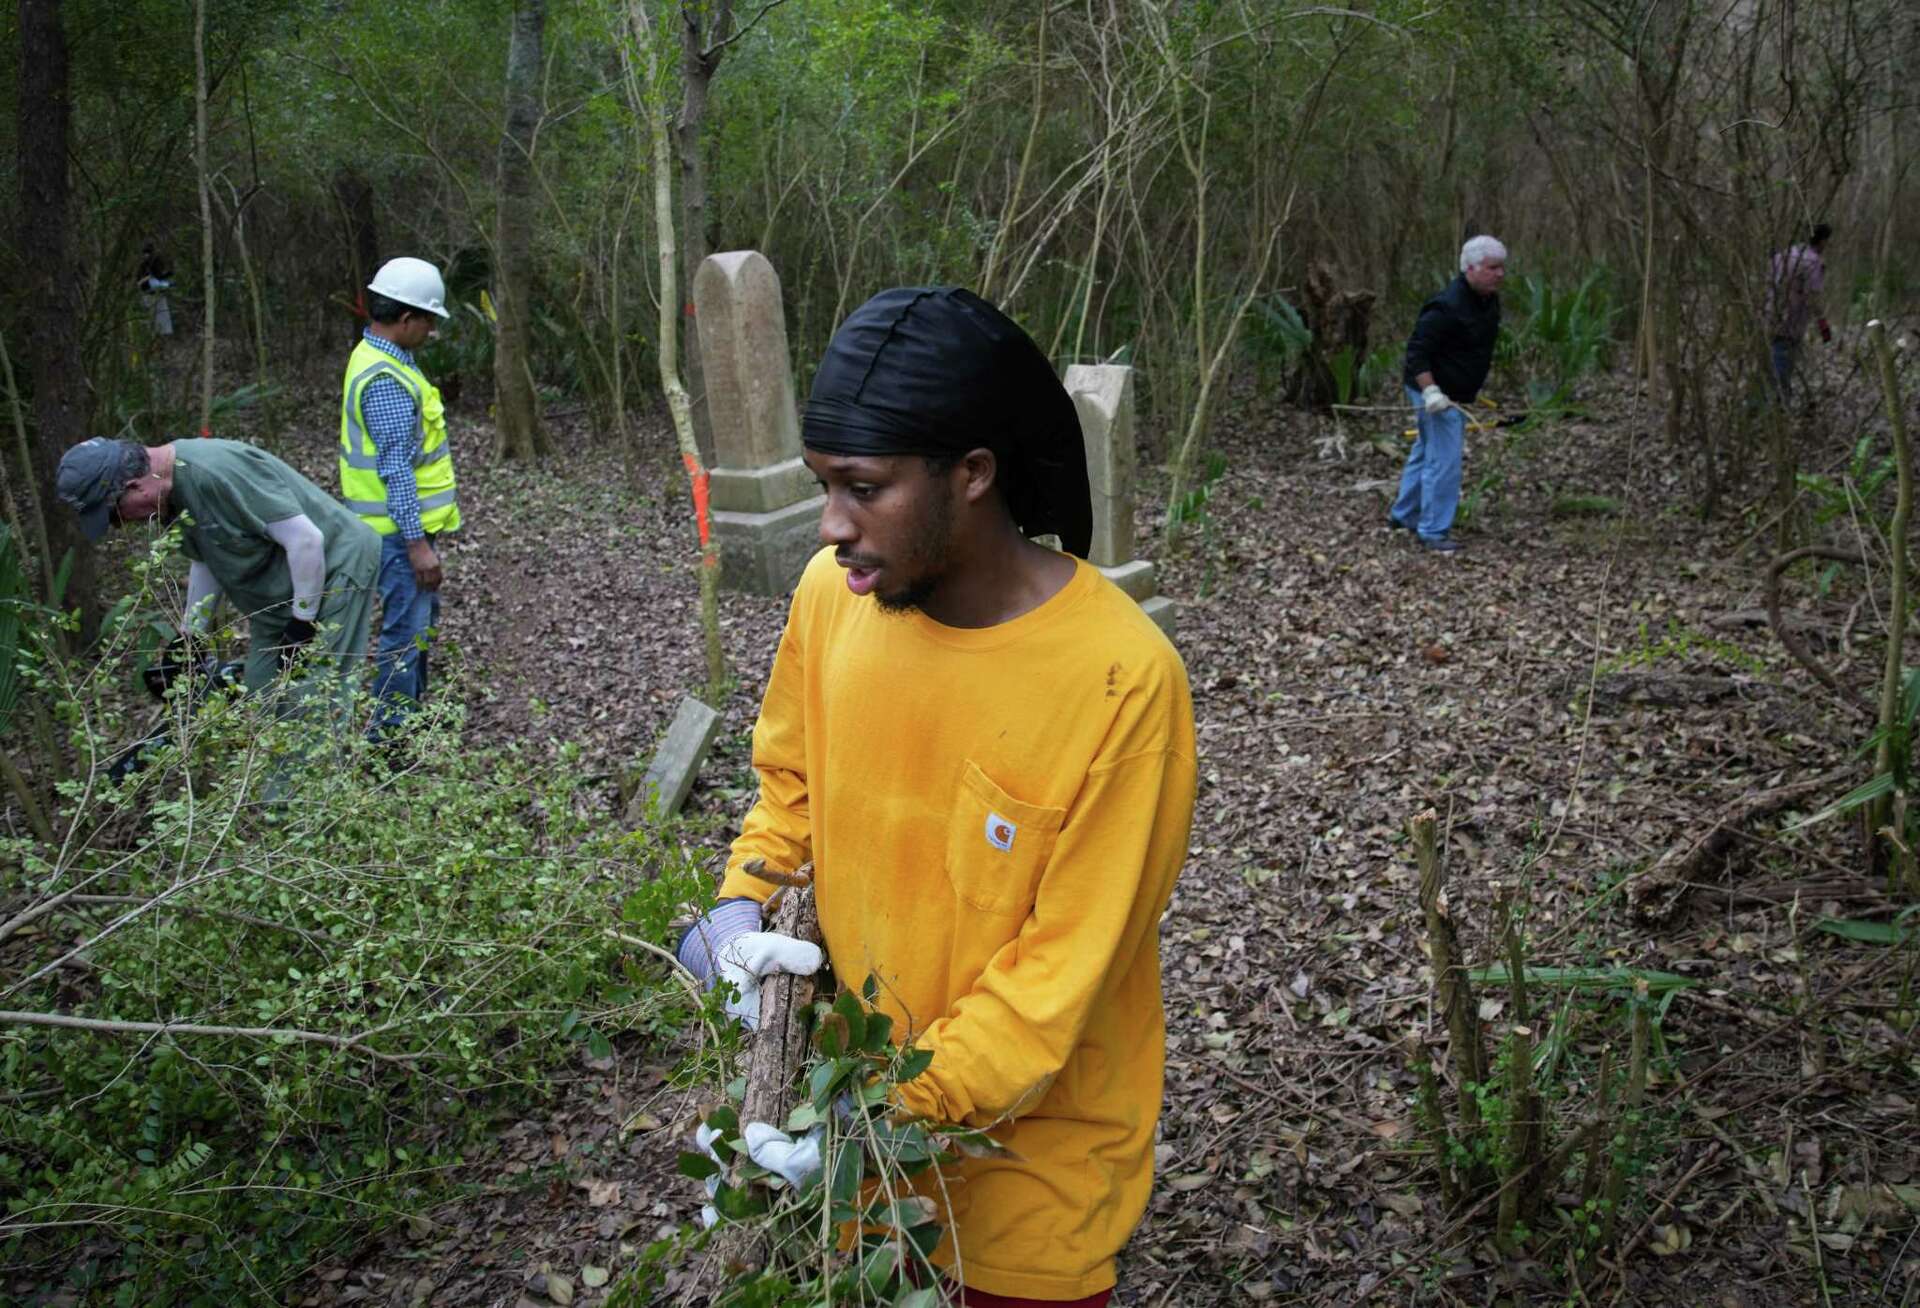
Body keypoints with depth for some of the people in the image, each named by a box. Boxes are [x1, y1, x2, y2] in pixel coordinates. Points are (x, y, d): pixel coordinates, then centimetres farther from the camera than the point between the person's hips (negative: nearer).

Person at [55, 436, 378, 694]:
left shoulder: (216, 473, -29)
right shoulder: (173, 487, 1)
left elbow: (306, 541, -28)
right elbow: (206, 561, 16)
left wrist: (302, 625, -21)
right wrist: (190, 636, 17)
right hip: (279, 598, 10)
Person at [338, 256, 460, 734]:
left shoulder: (380, 358, 12)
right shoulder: (385, 380, -22)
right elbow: (395, 468, -24)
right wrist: (417, 543, -24)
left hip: (409, 523, 11)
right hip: (401, 529, -11)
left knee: (420, 619, 21)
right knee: (405, 628, -3)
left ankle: (413, 709, 34)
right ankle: (392, 728, 6)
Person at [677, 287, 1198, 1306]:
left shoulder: (1122, 679, -26)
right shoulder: (830, 592, -11)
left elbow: (1068, 963, -21)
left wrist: (901, 1107, -25)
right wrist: (743, 904, -10)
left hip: (1029, 1145, -4)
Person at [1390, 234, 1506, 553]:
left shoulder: (1489, 300, 4)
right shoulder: (1447, 307, -25)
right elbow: (1416, 350, -25)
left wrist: (1475, 384, 25)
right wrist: (1430, 391, -34)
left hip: (1454, 392, 10)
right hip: (1437, 395, -10)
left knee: (1425, 452, 21)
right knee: (1444, 461, -9)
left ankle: (1403, 514, 35)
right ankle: (1434, 531, -1)